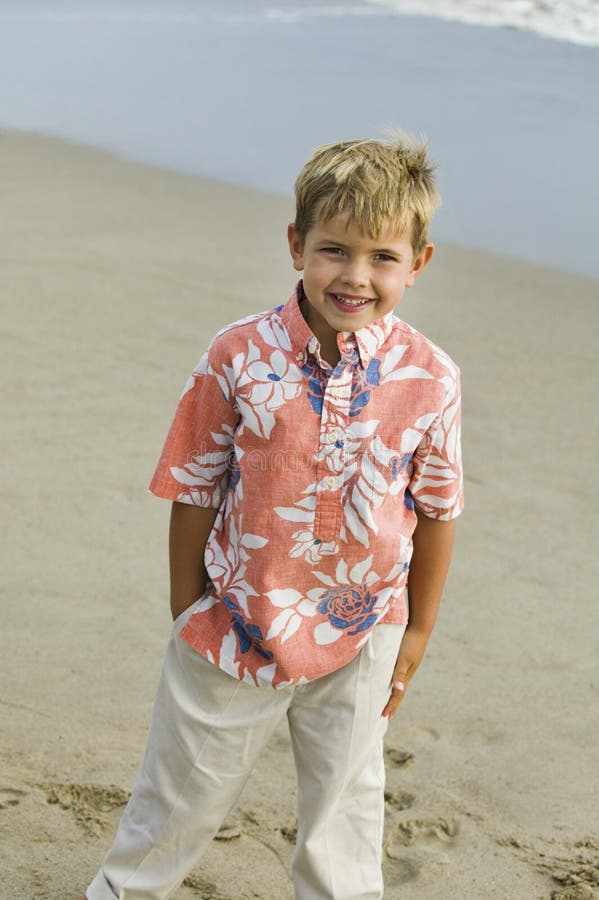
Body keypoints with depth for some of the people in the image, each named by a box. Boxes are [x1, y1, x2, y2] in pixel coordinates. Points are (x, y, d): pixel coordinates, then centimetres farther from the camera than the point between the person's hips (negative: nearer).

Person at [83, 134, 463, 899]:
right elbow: (194, 492, -6)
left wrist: (415, 635, 6)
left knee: (343, 807, 19)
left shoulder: (430, 379, -13)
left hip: (359, 639, 0)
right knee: (182, 798, 18)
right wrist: (186, 613, 0)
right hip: (236, 626, 0)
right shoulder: (239, 357, -15)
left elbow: (436, 511, -1)